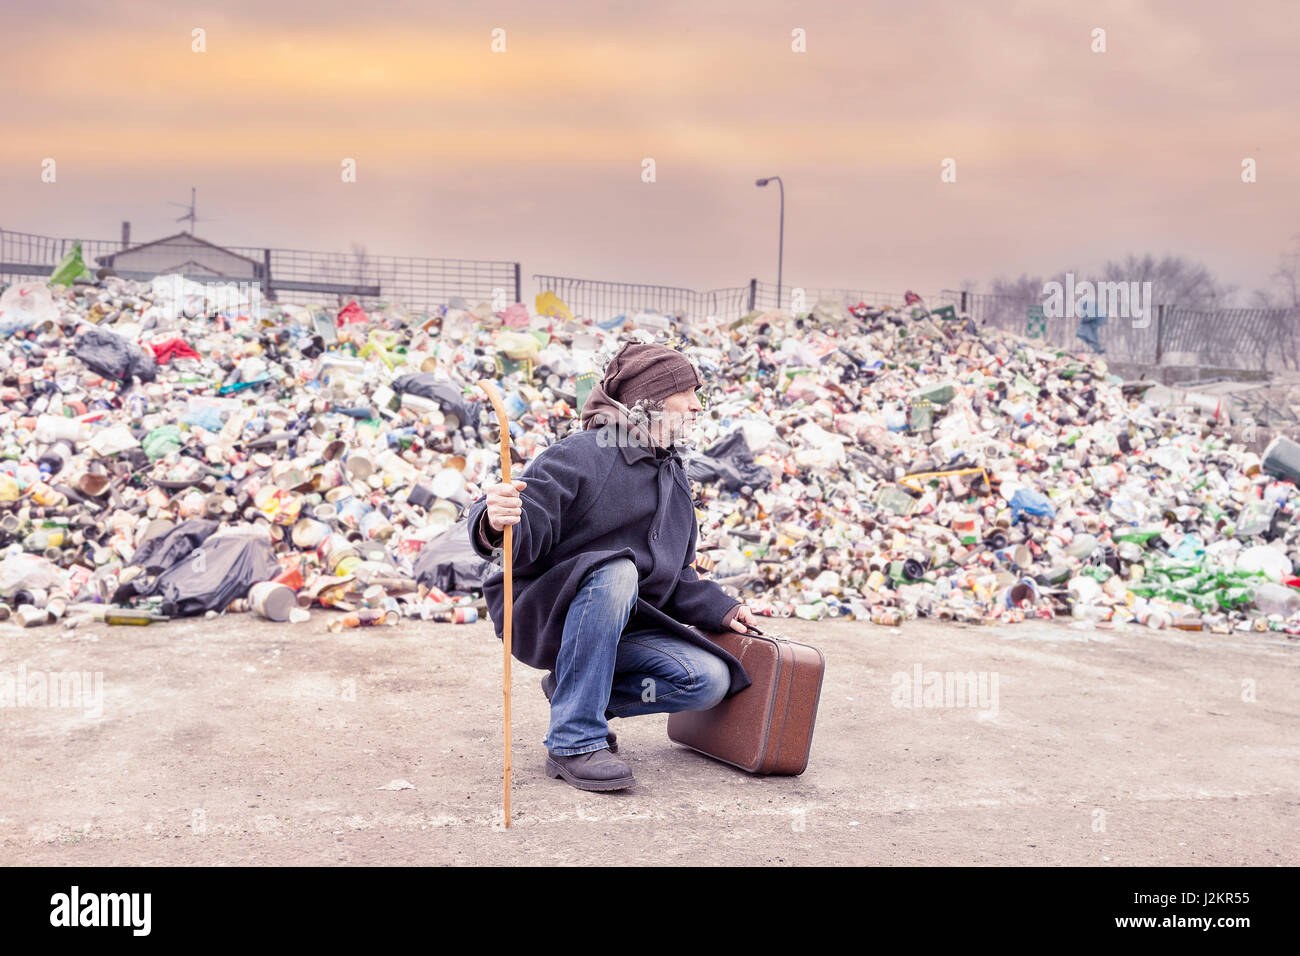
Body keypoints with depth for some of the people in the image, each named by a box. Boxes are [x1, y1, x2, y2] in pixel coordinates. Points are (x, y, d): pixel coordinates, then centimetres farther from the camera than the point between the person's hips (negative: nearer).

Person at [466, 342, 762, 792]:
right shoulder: (579, 456, -14)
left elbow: (676, 578, 20)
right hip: (542, 616, -7)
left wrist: (721, 609, 7)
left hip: (618, 626, 7)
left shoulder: (674, 476, 13)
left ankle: (573, 692, 7)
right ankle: (574, 742, -28)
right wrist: (499, 522, -46)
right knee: (615, 571, -37)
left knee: (710, 680, -12)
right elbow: (525, 539, -24)